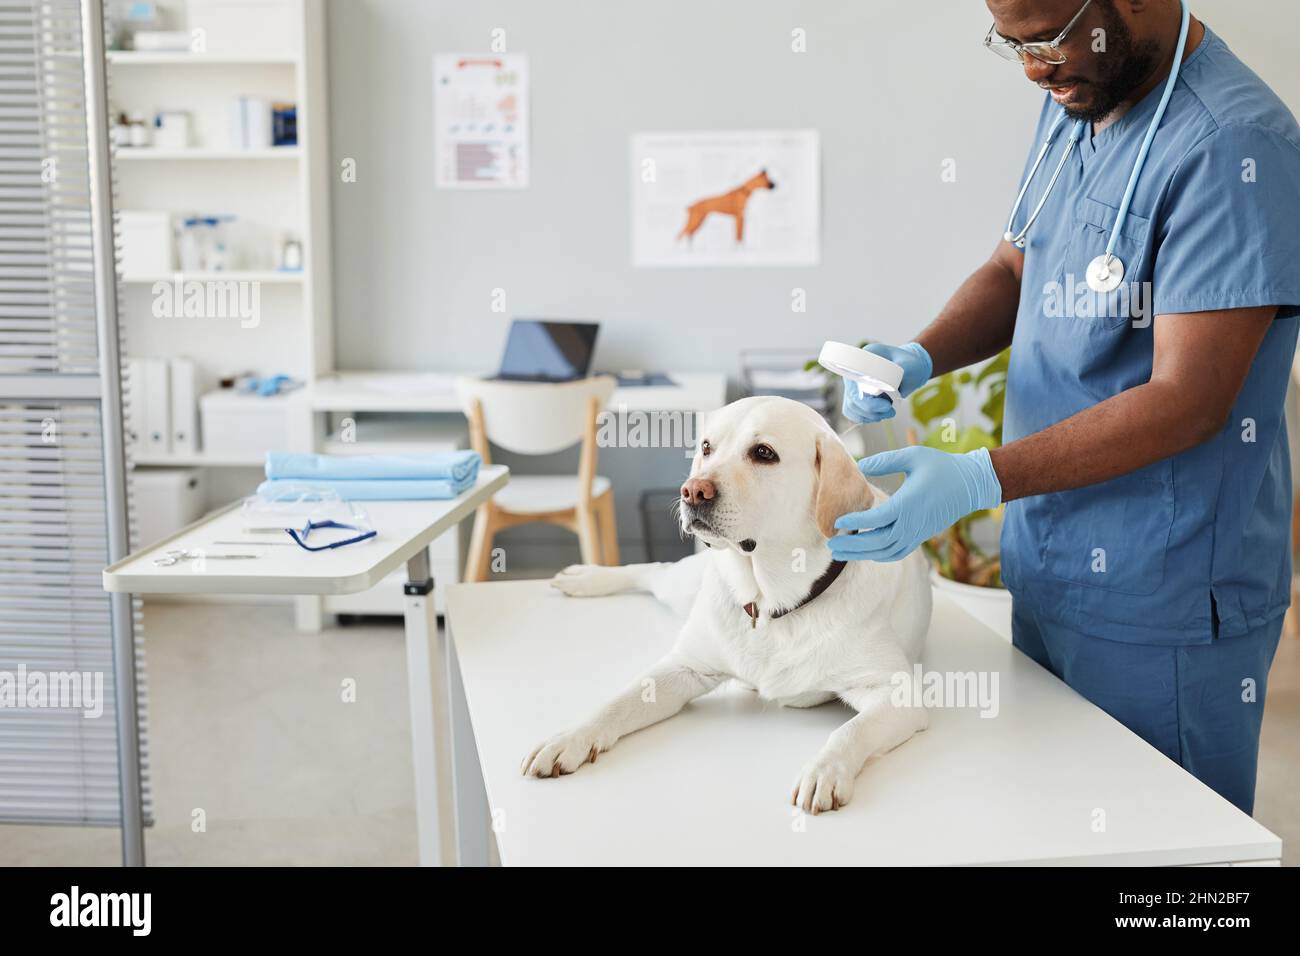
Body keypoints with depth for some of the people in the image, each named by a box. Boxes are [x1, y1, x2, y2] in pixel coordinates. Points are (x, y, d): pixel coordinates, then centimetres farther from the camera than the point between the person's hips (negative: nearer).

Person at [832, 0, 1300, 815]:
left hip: (1161, 605, -8)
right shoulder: (1073, 104, 8)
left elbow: (1188, 402, -23)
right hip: (1046, 571, 8)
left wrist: (977, 481, -27)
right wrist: (920, 359, -3)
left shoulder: (1232, 145, -19)